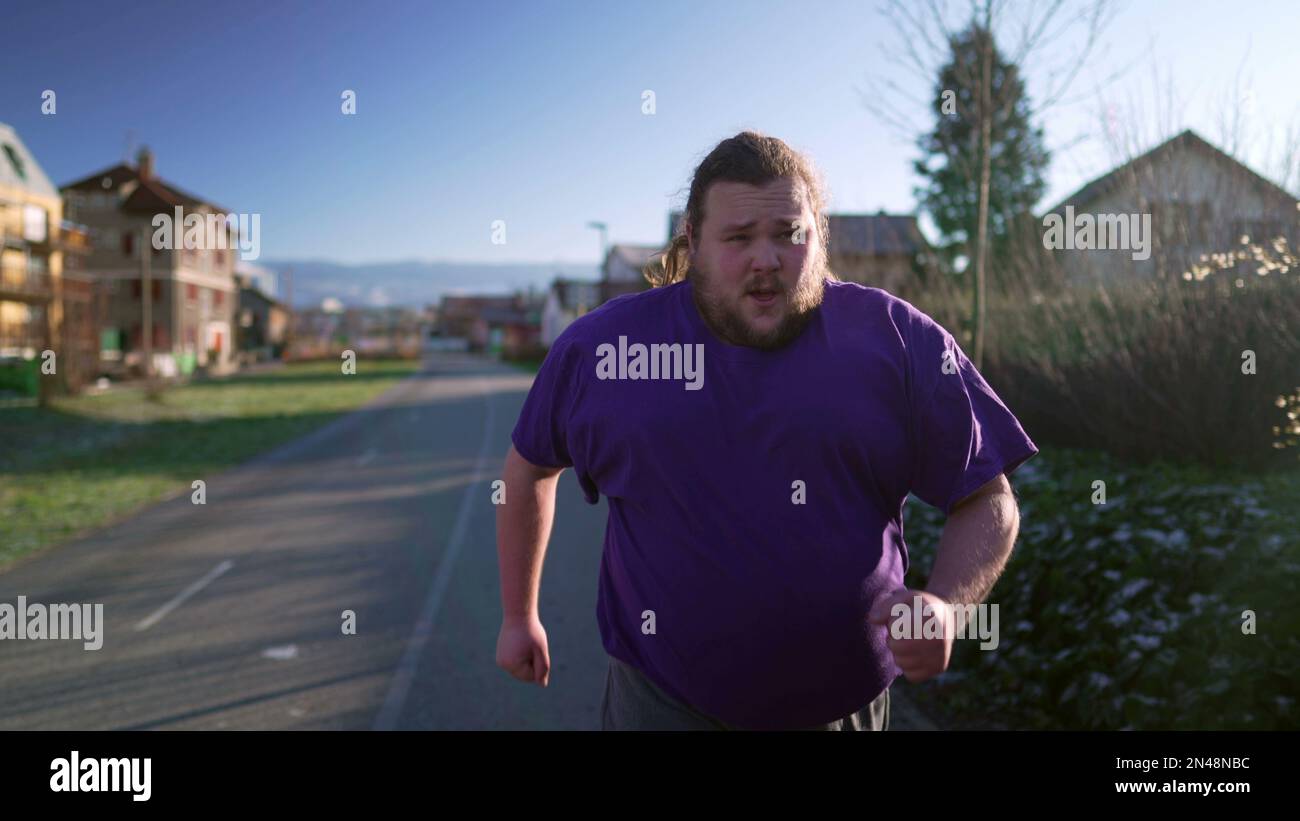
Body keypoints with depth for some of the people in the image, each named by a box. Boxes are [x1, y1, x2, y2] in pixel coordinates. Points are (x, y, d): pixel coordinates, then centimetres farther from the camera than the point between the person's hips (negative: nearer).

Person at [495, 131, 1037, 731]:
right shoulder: (600, 345, -6)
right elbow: (529, 468, 10)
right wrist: (519, 615, 15)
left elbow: (988, 500, -2)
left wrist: (946, 607, -20)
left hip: (845, 701, 2)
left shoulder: (902, 343, -8)